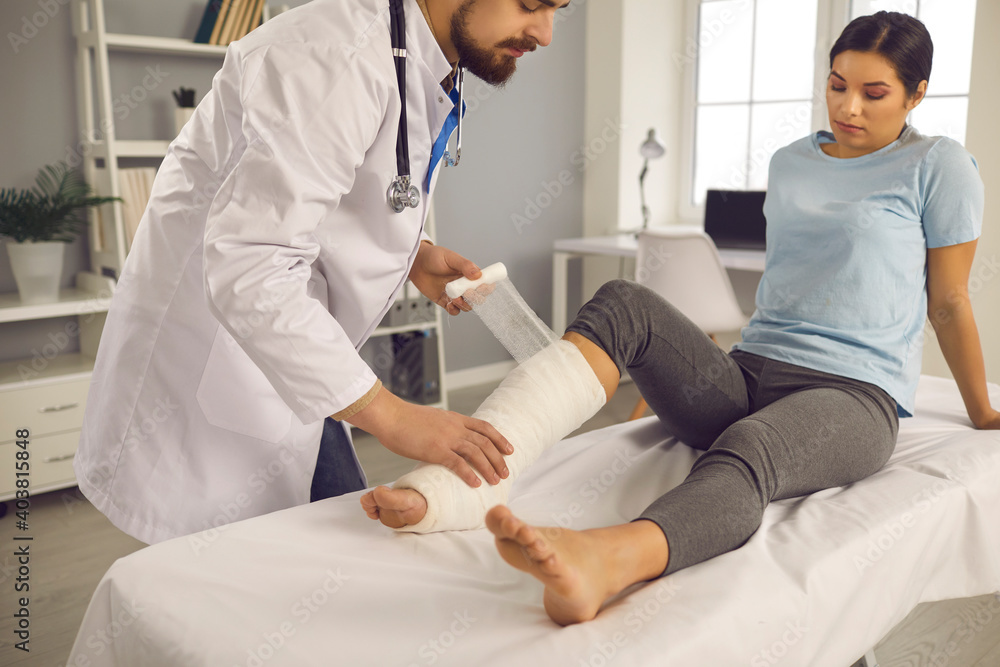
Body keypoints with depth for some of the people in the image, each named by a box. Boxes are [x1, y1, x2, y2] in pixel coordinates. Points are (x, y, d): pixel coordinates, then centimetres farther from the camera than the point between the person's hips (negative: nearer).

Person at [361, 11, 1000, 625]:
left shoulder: (939, 166, 7)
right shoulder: (790, 163, 21)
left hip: (854, 394, -4)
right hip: (745, 379, 5)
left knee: (747, 450, -41)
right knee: (623, 304, -22)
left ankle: (602, 559, -74)